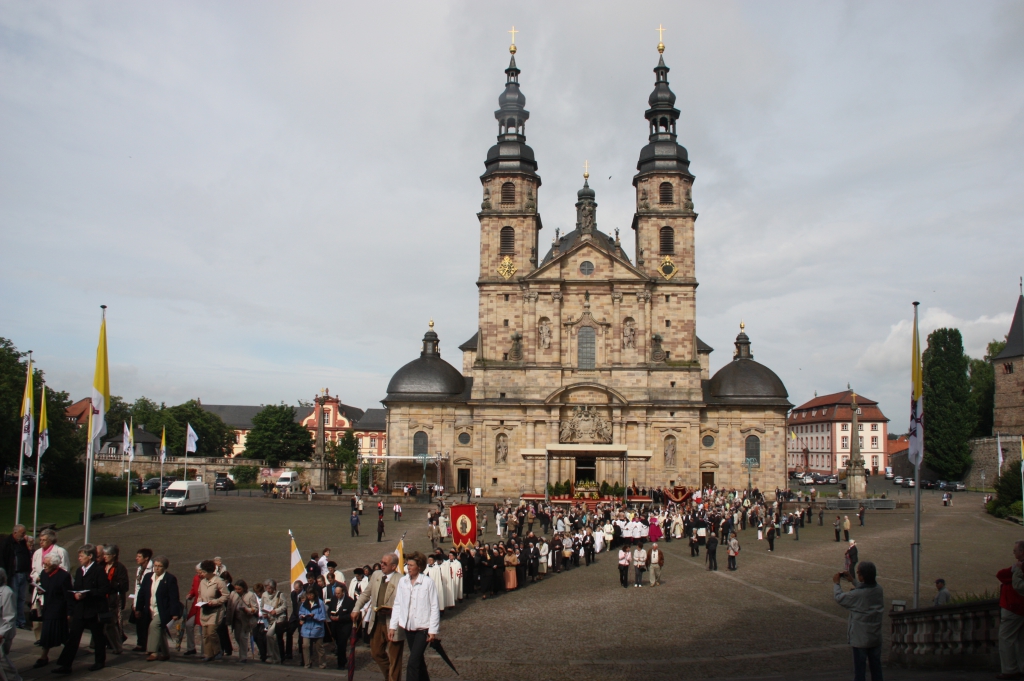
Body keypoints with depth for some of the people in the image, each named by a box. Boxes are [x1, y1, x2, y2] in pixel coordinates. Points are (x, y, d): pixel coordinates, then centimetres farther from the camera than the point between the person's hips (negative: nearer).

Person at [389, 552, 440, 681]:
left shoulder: (428, 582, -12)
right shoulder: (402, 581, 1)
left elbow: (434, 607, -9)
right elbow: (397, 605, 6)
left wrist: (433, 630, -10)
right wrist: (392, 626, 2)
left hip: (423, 628, -5)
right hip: (408, 627, 5)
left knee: (413, 662, -11)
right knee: (418, 660, 17)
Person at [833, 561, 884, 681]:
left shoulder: (857, 595, -25)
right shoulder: (879, 590, -7)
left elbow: (839, 598, -11)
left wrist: (836, 583, 4)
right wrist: (853, 580, 20)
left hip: (860, 638, -5)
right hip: (876, 638, 6)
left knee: (859, 668, 6)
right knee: (876, 666, 18)